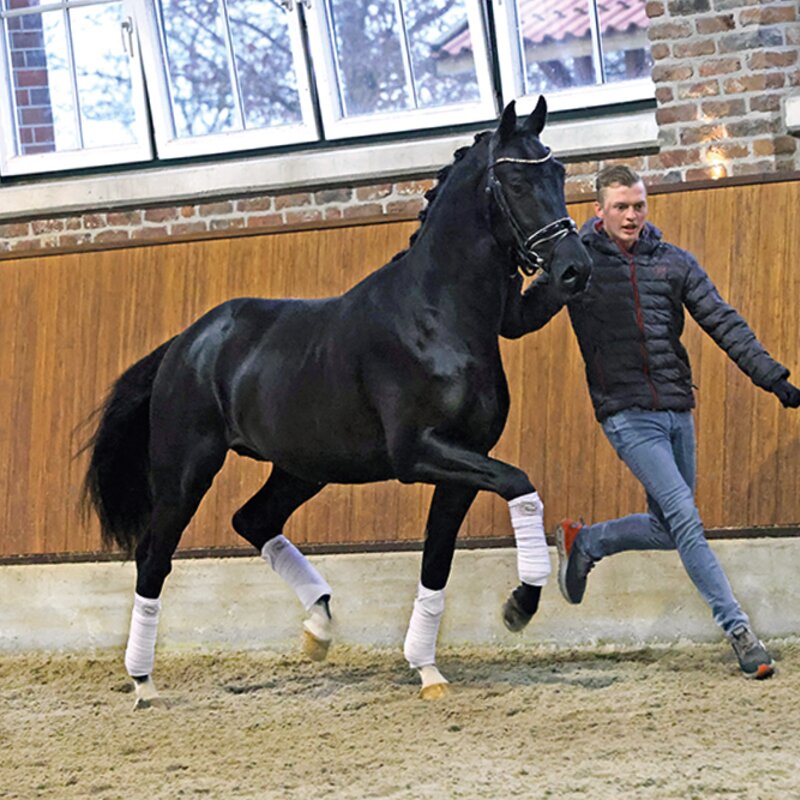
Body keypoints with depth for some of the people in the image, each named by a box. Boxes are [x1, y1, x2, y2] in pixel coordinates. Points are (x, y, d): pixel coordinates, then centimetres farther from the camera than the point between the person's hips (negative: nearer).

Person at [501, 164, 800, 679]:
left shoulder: (674, 263, 7)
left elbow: (725, 324, 4)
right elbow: (517, 323, 2)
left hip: (678, 411, 5)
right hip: (628, 416, -5)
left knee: (670, 528, 12)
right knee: (686, 521, -15)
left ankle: (584, 543, 35)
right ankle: (739, 631, -14)